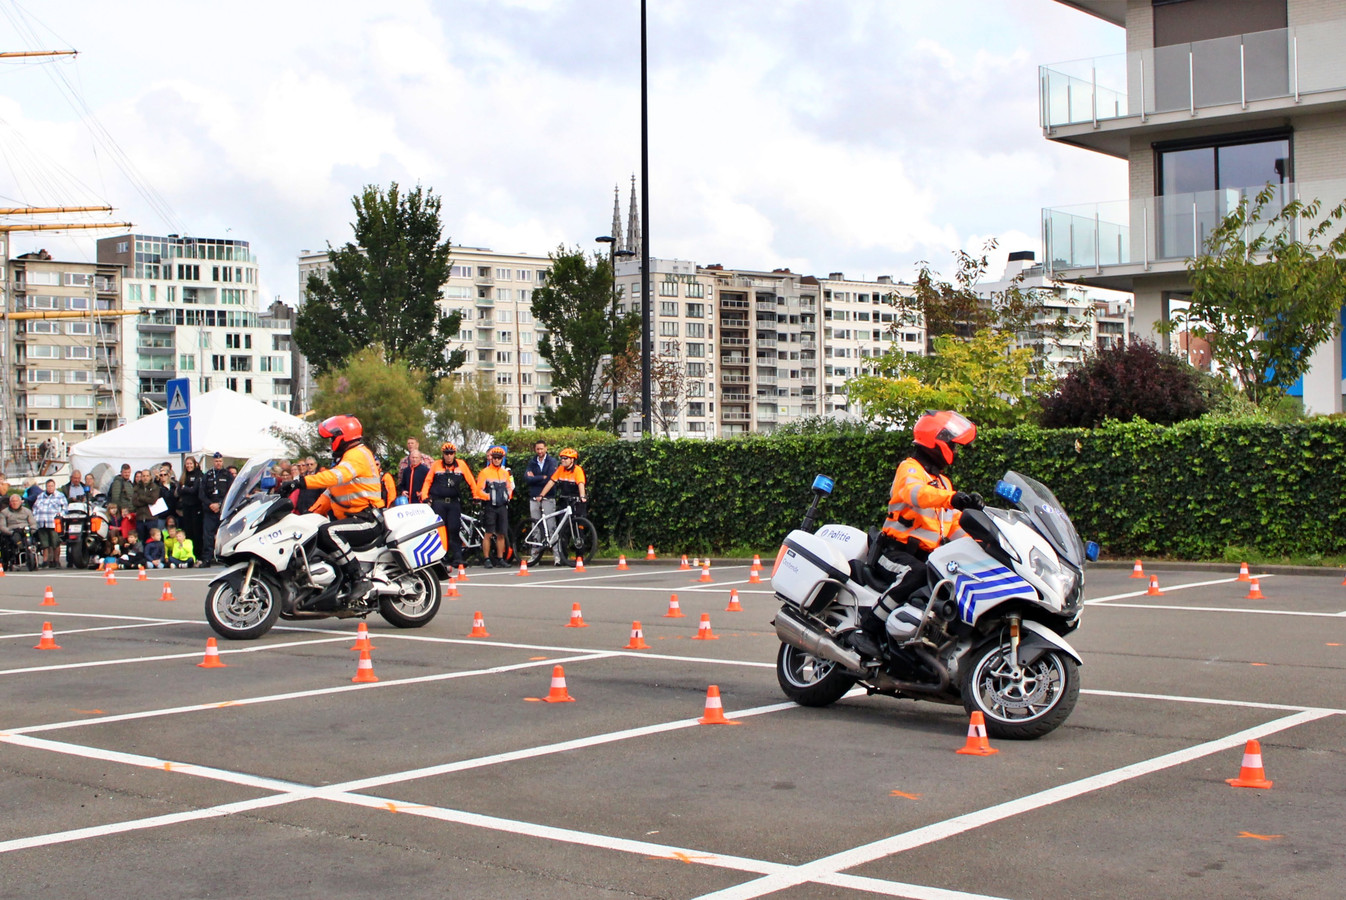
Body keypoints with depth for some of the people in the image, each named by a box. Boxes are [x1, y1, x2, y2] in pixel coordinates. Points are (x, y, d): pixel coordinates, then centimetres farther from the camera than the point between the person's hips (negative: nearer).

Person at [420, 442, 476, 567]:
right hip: (438, 502, 0)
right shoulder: (436, 465, 5)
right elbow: (427, 481, 7)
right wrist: (424, 497, -3)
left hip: (454, 502, 0)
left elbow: (471, 481, 9)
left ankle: (457, 556, -3)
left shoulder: (461, 464, 5)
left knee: (454, 529, -7)